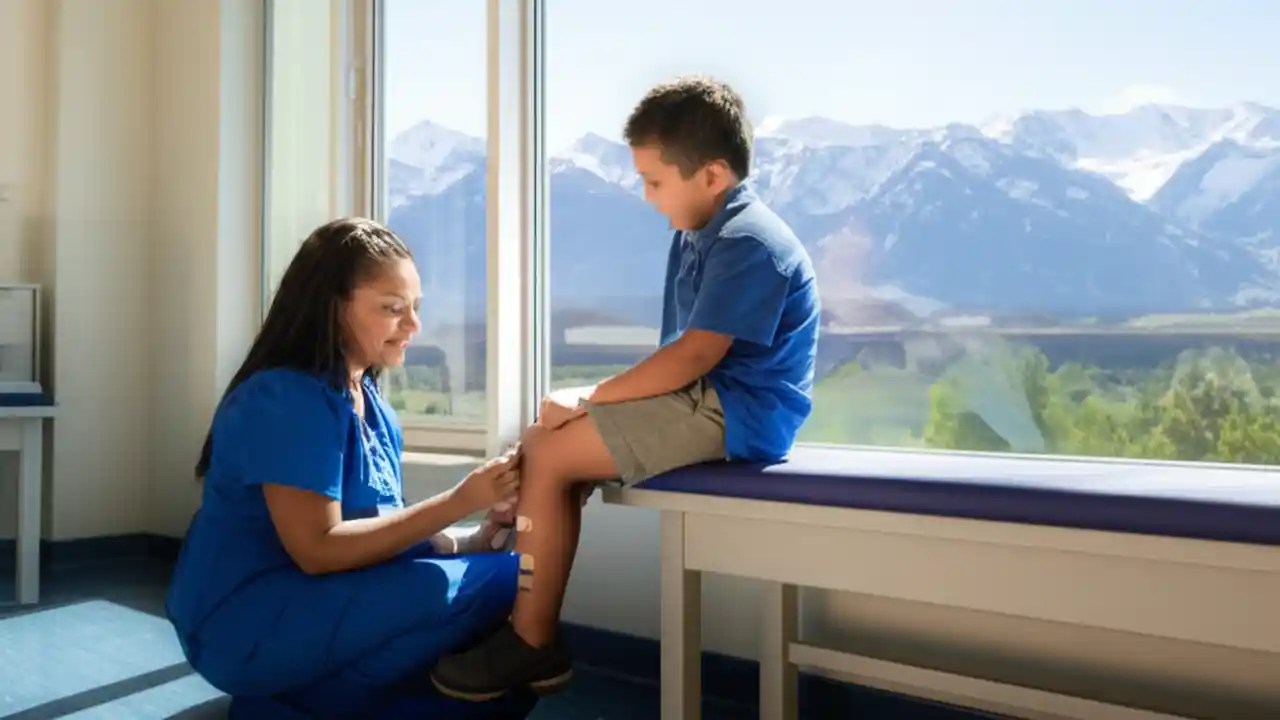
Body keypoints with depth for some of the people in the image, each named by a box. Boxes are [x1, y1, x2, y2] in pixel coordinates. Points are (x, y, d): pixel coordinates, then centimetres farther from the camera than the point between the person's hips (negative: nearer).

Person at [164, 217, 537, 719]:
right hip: (247, 621, -9)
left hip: (320, 604, 9)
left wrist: (467, 542, -10)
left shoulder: (371, 403, 8)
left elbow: (376, 529, 8)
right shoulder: (288, 399, -18)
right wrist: (458, 502, -24)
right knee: (502, 584, -25)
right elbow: (317, 548, -24)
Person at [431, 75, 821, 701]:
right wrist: (596, 400, 1)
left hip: (732, 411, -10)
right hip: (705, 399, 10)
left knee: (548, 455, -14)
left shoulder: (748, 242, -17)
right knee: (540, 440, 4)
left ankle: (531, 645, -1)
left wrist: (590, 400, -17)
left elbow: (694, 355, -23)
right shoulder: (697, 236, 15)